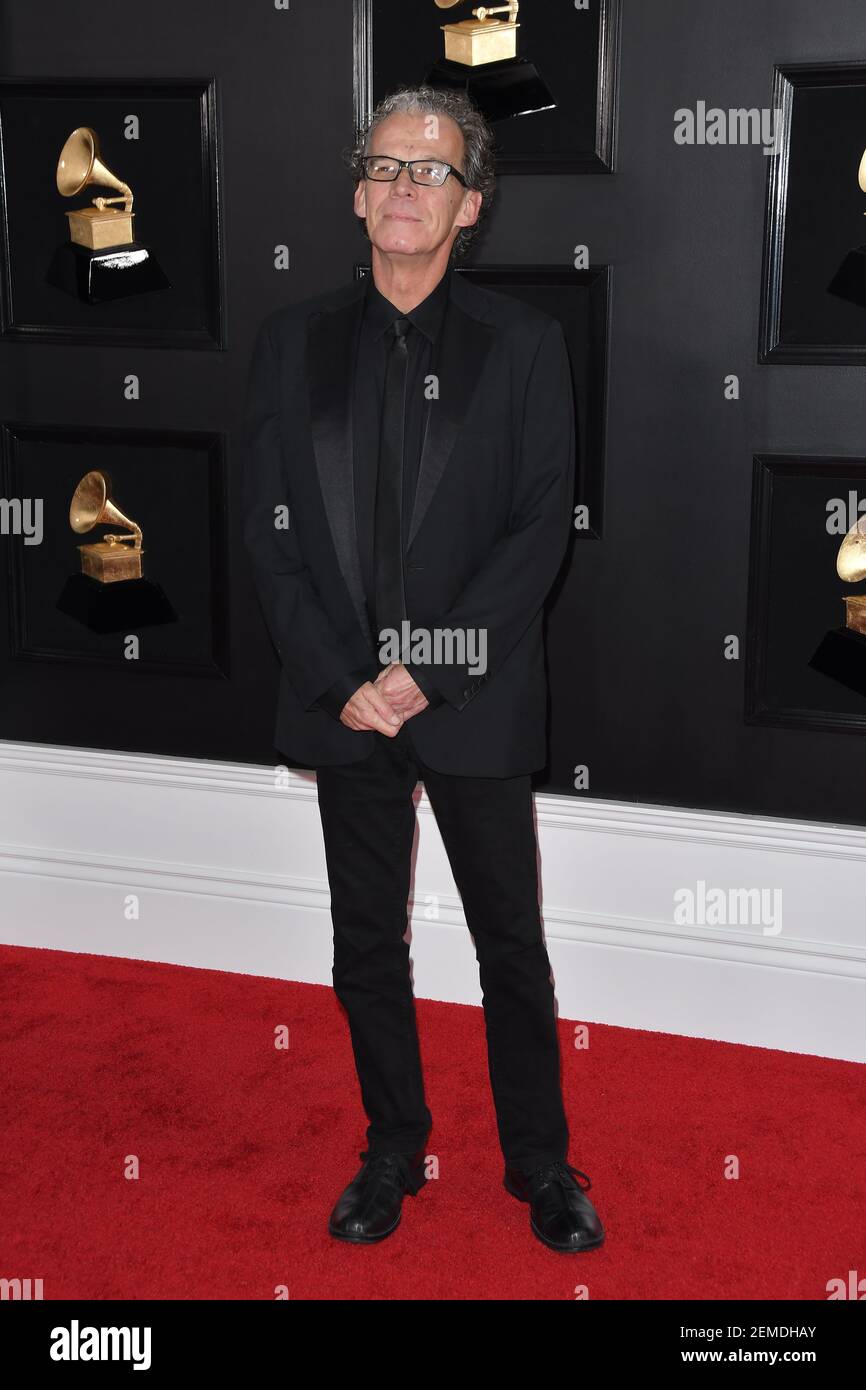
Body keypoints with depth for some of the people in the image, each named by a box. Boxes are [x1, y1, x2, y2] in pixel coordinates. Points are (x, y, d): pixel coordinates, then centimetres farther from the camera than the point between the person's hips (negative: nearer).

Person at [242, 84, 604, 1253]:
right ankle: (393, 1149, 30)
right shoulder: (295, 340, 5)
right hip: (342, 701, 2)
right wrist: (338, 679, -9)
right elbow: (267, 530, 2)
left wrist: (431, 670, -14)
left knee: (514, 945, 8)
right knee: (367, 941, 12)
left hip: (475, 703, -2)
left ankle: (540, 1159, 25)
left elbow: (542, 527, -6)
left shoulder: (524, 343, 0)